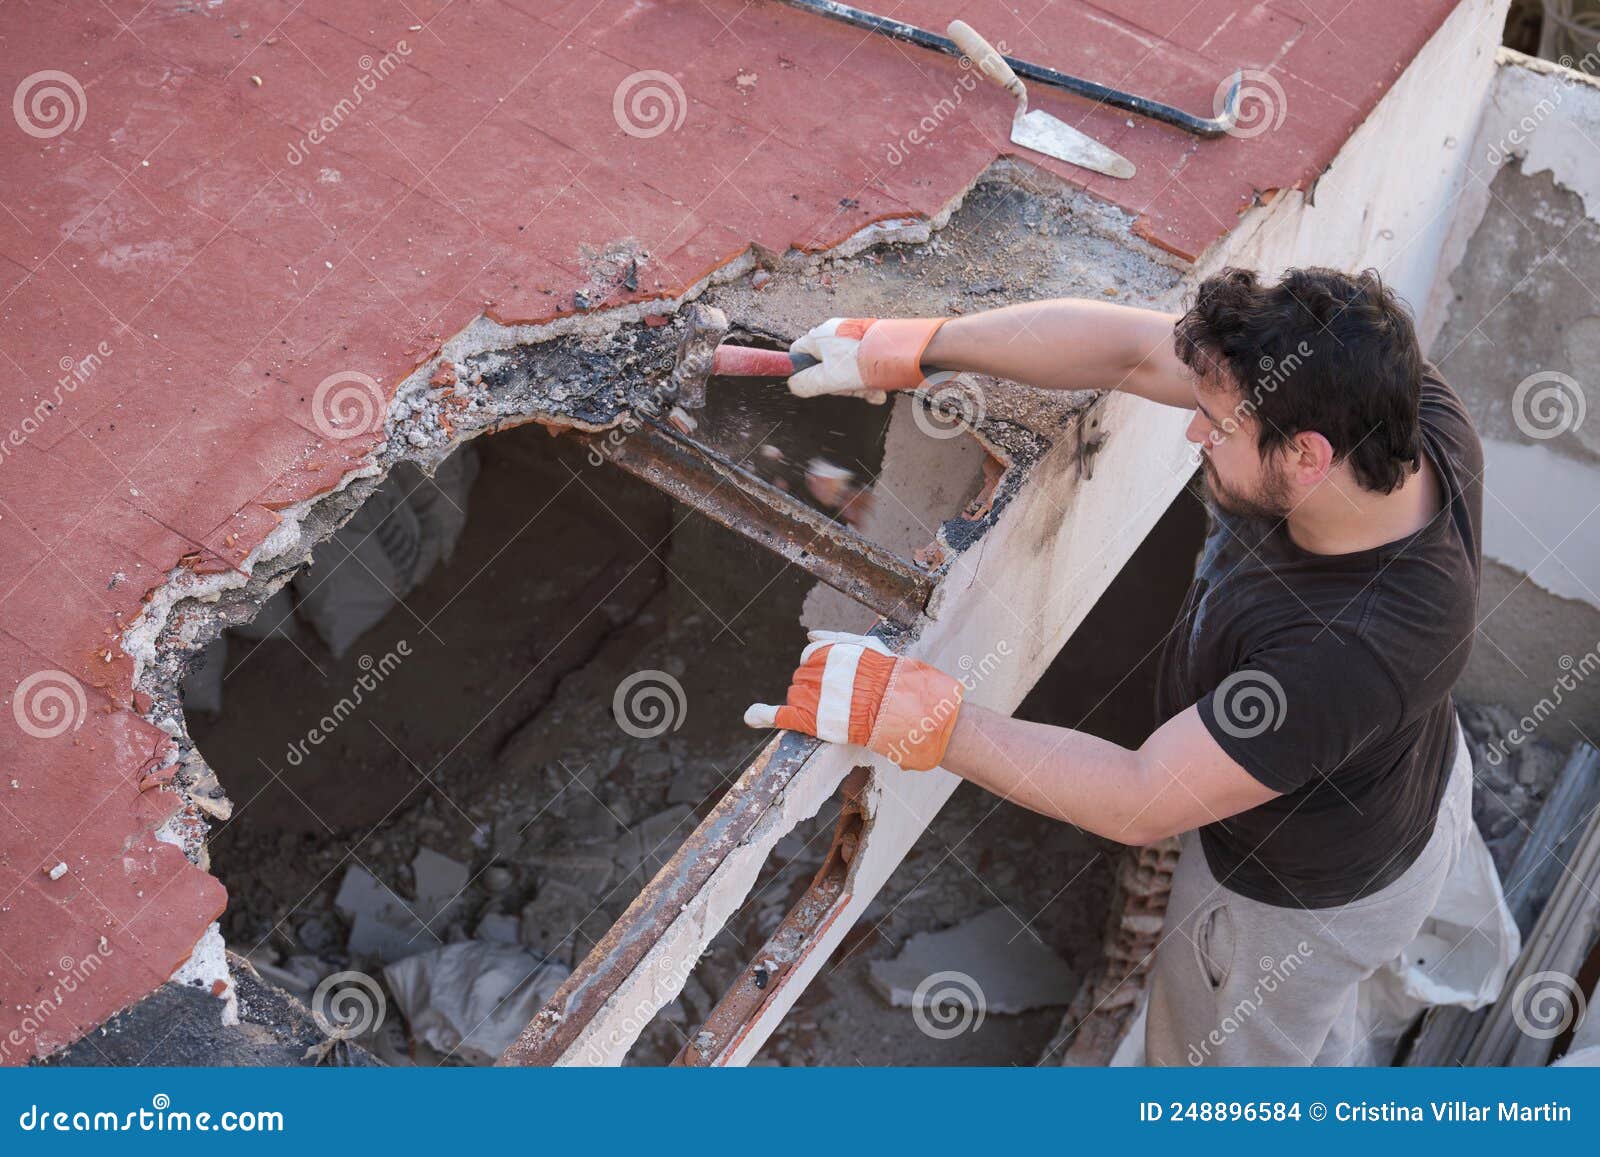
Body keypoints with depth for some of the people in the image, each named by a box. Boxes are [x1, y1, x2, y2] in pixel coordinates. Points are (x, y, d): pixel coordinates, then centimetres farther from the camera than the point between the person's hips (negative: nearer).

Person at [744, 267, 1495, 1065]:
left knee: (1218, 1055, 27)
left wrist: (901, 708, -37)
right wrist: (909, 348, -19)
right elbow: (1134, 350, -21)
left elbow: (1141, 802, -37)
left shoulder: (1350, 652, -47)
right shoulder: (1410, 407, -28)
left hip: (1301, 895, -7)